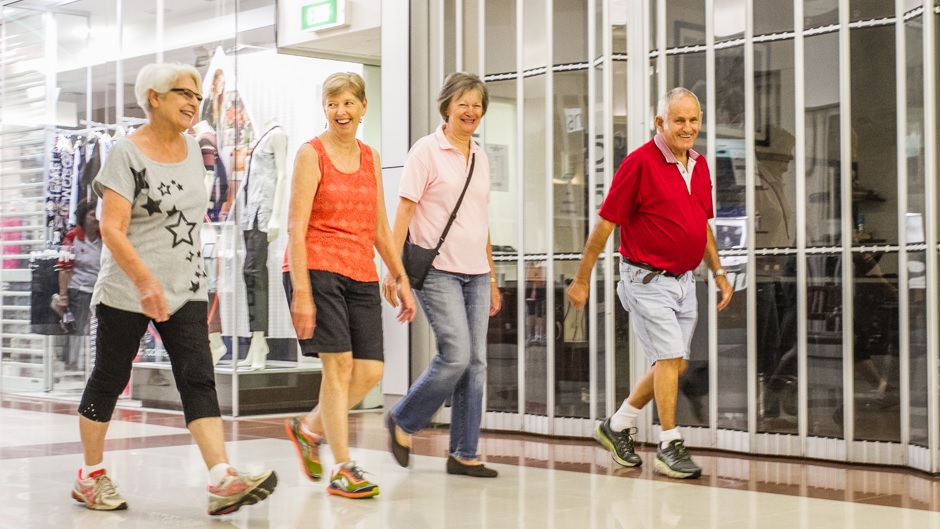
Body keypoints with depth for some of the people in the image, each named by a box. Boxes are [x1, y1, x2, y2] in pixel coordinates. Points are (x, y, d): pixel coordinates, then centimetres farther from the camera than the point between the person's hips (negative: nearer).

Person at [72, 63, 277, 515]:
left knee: (198, 380, -8)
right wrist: (145, 280, -30)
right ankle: (91, 475, 23)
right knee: (109, 379, 7)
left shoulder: (191, 147, 10)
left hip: (185, 290, 5)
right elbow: (111, 229, -18)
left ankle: (222, 481, -19)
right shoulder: (128, 153, -10)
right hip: (126, 291, -5)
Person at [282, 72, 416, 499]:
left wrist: (400, 278, 16)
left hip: (361, 273, 6)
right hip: (317, 268, -6)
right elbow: (296, 227, -8)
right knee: (338, 363, -9)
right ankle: (342, 470, -1)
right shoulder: (312, 154, -2)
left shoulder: (369, 158, 15)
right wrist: (301, 290, -16)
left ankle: (308, 428, 23)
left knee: (370, 371, -1)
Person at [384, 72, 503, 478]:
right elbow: (404, 211, -8)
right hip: (438, 271, -6)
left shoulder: (479, 157, 16)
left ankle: (464, 454, 10)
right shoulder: (427, 151, -3)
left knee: (476, 363, 3)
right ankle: (402, 422, 8)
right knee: (456, 356, -15)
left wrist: (492, 278, 20)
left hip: (475, 273, 6)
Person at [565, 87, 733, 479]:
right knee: (669, 358, -10)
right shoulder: (640, 163, -13)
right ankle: (669, 447, 1)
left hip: (684, 281, 8)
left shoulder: (699, 166, 9)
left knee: (674, 363, 11)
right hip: (647, 280, -8)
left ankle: (618, 426, 26)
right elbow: (605, 224, -10)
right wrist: (581, 280, -9)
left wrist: (719, 273, 15)